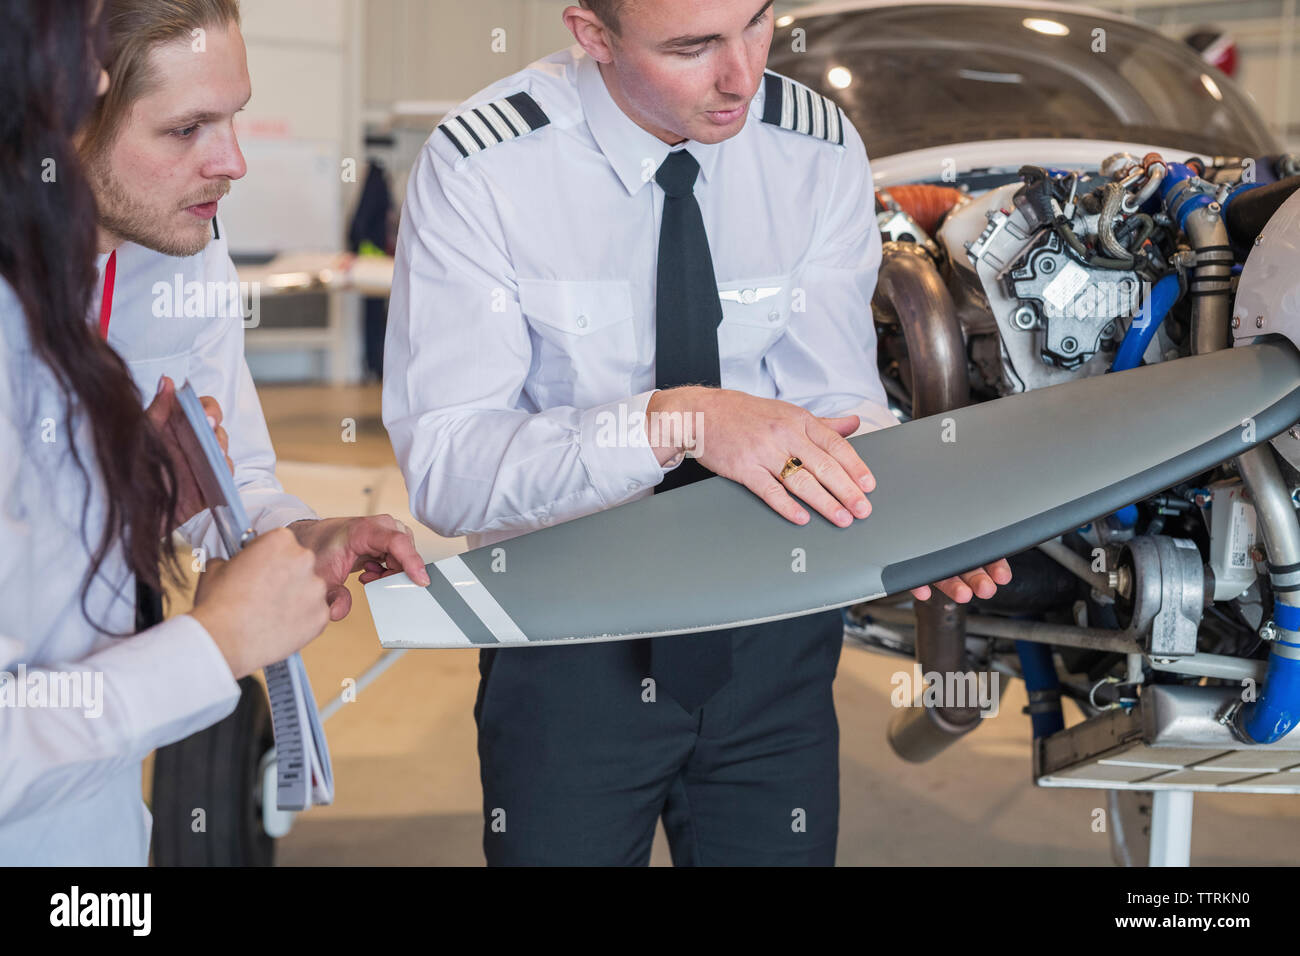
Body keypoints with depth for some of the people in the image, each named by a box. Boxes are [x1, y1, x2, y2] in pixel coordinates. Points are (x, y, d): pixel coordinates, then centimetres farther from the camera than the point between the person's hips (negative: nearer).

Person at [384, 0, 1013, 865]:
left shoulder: (819, 151, -8)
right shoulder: (481, 168, -18)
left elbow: (838, 405, -7)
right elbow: (442, 465, -23)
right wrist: (672, 422, -36)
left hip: (774, 639, 2)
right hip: (570, 640, -2)